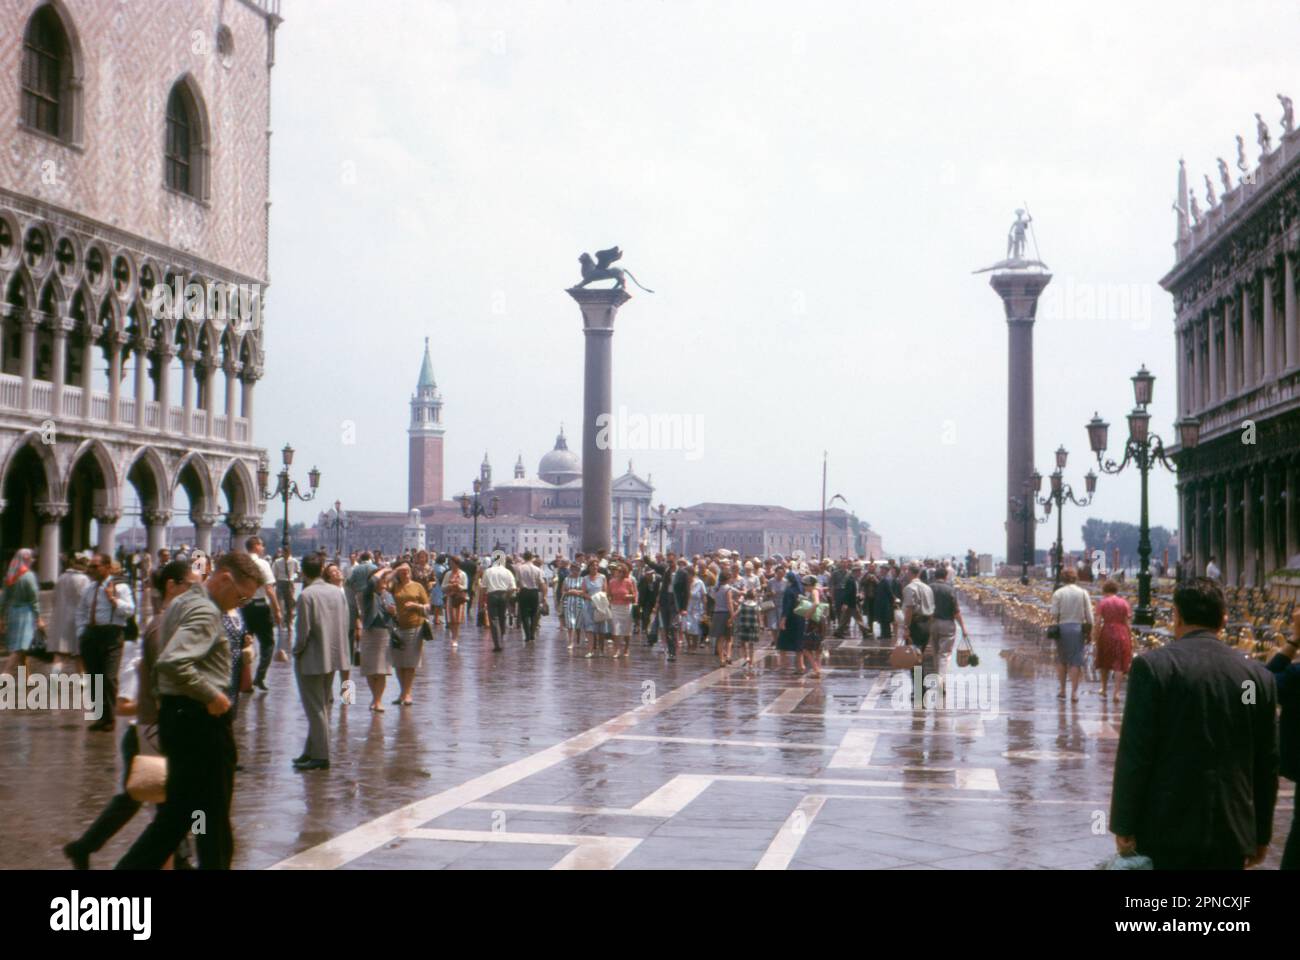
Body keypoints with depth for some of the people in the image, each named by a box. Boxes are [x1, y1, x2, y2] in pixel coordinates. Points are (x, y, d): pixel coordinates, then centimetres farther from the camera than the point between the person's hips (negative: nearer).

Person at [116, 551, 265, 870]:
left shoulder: (181, 604, 15)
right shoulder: (205, 611, -17)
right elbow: (173, 662, -30)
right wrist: (211, 695, -23)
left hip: (174, 715, 10)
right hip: (201, 721, -10)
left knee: (177, 813, 15)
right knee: (213, 819, 2)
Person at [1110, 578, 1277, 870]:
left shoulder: (1153, 666, -8)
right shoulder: (1258, 675, 3)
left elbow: (1134, 754, -11)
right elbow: (1267, 763, 8)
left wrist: (1124, 826, -5)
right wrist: (1261, 833, 17)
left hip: (1168, 826, -3)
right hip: (1232, 828, 3)